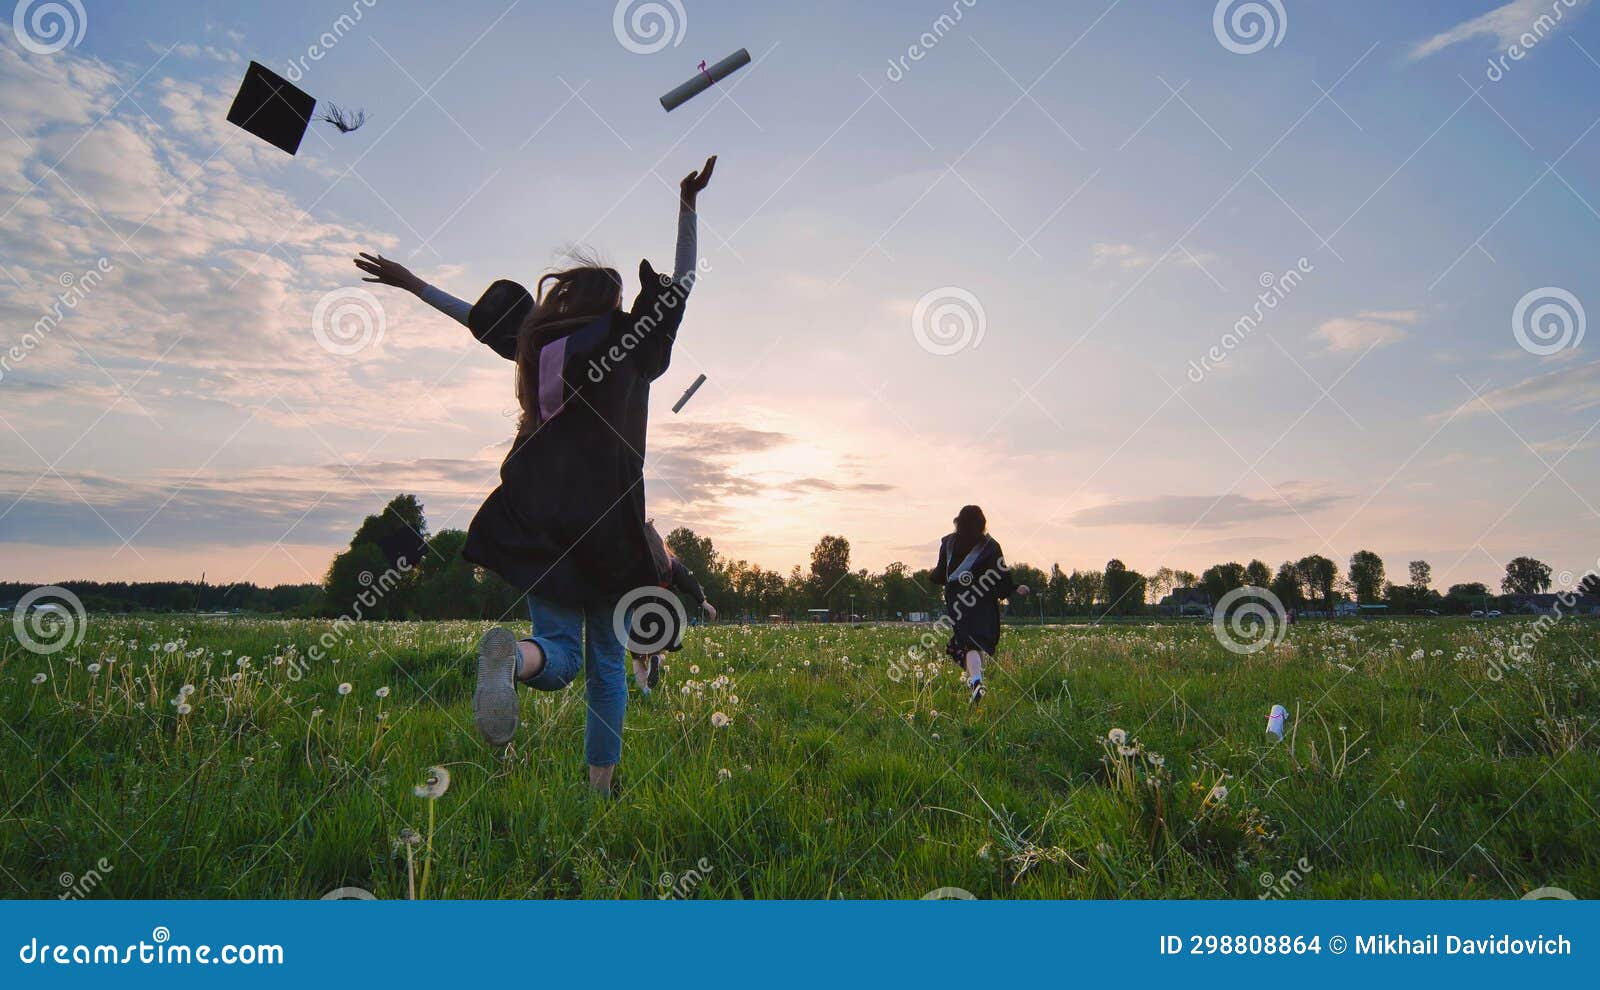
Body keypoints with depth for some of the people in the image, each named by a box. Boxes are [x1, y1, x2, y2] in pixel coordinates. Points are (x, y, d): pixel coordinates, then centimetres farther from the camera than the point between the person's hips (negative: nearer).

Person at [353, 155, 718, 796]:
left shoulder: (538, 341, 12)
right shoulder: (629, 342, 2)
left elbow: (484, 317, 26)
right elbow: (680, 287, 8)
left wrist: (413, 285, 42)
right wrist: (687, 208, 11)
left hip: (536, 520, 3)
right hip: (605, 523, -3)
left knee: (559, 657, 5)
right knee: (607, 664, 10)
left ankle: (512, 655, -30)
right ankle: (599, 788, 9)